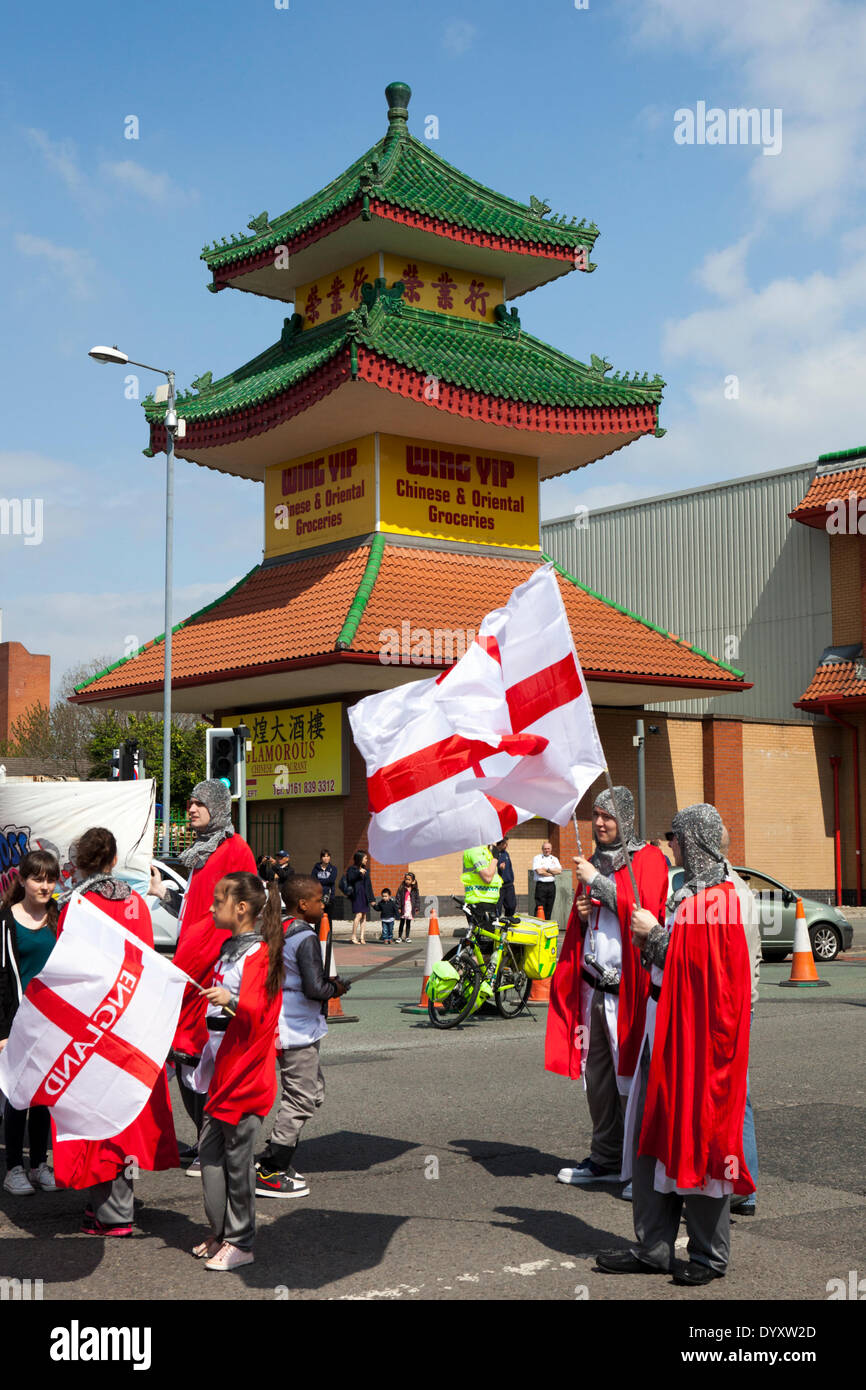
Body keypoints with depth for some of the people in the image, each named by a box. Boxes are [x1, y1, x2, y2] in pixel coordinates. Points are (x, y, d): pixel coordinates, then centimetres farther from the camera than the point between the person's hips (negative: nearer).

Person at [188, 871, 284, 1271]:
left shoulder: (259, 954, -14)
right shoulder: (229, 948, 14)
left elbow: (256, 1011, -23)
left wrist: (231, 1000, -40)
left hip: (245, 1072, -9)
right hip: (221, 1066, 9)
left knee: (236, 1156, -3)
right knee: (209, 1150, 10)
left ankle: (240, 1242, 6)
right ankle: (220, 1233, 20)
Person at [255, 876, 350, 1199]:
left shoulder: (279, 932, 9)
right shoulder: (305, 938, -18)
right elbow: (314, 988, -24)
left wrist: (325, 983, 13)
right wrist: (336, 987, -6)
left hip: (283, 1025, 10)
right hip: (299, 1030, -10)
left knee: (313, 1093, 19)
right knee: (301, 1100, -2)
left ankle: (277, 1158, 23)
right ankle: (269, 1172, 1)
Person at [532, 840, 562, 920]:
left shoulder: (554, 859, 15)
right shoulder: (537, 858, 2)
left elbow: (559, 871, 0)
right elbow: (539, 871, -12)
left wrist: (547, 869, -8)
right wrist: (552, 872, -3)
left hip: (551, 885, 4)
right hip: (541, 885, -4)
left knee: (549, 908, 6)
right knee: (539, 908, -8)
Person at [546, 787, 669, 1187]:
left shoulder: (648, 860, -3)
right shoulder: (595, 861, 19)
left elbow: (646, 909, -20)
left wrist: (596, 881, -17)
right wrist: (582, 915, 5)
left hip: (628, 986, -7)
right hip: (592, 985, 7)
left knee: (630, 1079, -5)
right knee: (596, 1076, 11)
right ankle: (607, 1158, 21)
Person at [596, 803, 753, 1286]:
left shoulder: (716, 899, -16)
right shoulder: (691, 891, 14)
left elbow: (702, 968, -22)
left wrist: (656, 934, -15)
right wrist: (651, 942, 3)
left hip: (696, 1031, -10)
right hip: (665, 1024, 10)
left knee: (696, 1139, -1)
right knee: (654, 1134, 10)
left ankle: (711, 1255, 12)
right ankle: (654, 1248, 18)